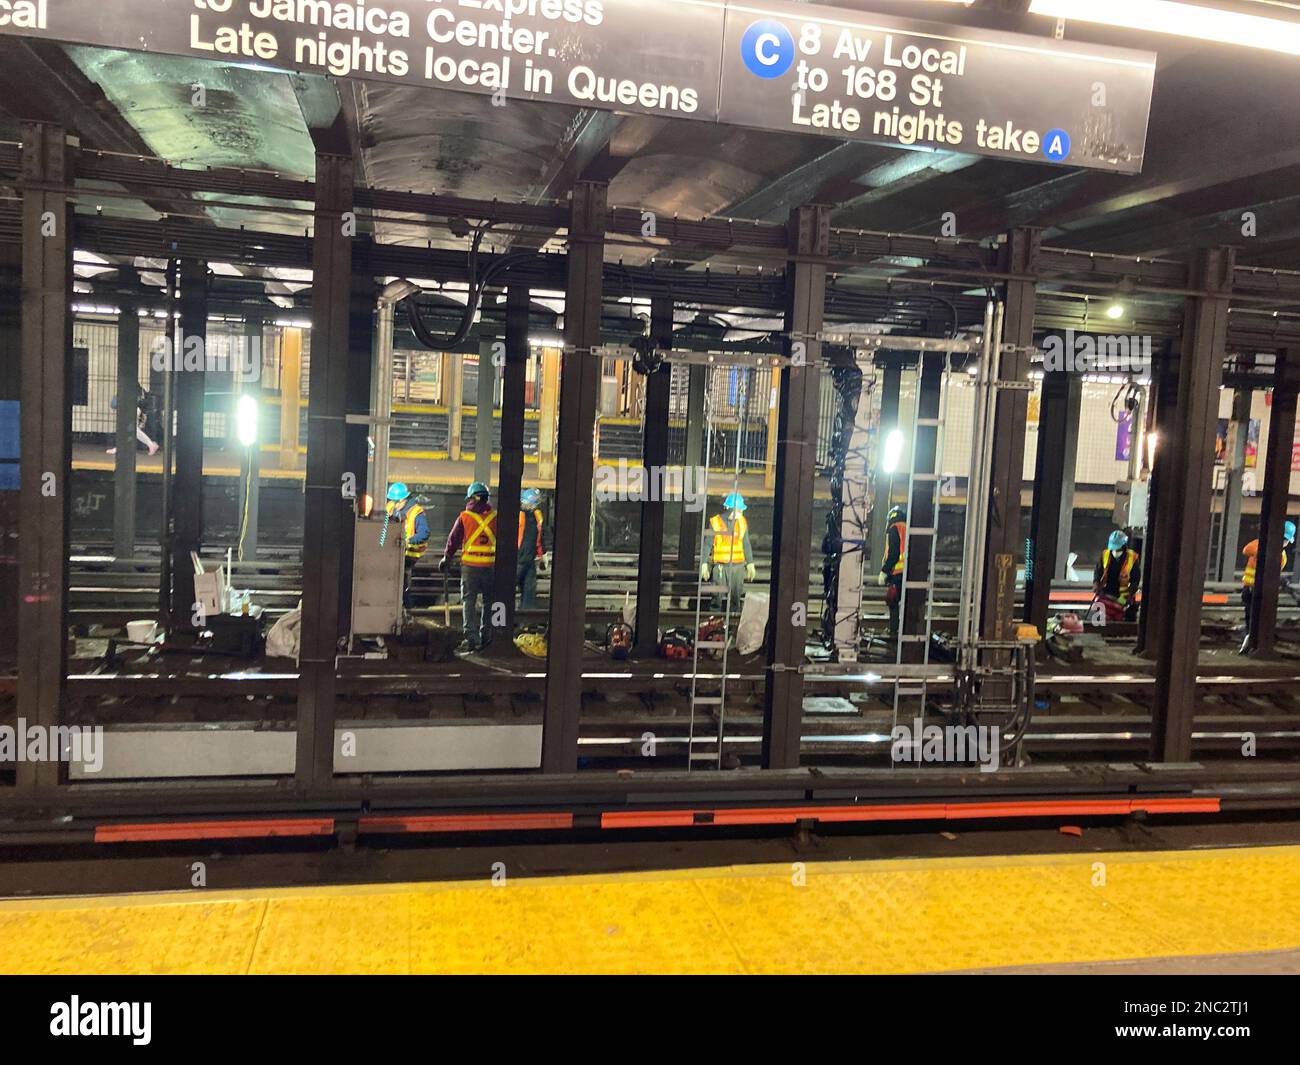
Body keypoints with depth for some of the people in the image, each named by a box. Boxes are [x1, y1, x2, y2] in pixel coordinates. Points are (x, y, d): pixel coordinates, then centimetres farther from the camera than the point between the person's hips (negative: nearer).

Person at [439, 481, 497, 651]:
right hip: (491, 565, 2)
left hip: (470, 565, -2)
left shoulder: (465, 516, -2)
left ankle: (472, 639, -5)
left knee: (469, 601, 2)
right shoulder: (495, 517, 3)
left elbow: (453, 540, 4)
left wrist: (446, 558, 17)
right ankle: (486, 637, 19)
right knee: (489, 602, 14)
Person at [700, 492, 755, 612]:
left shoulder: (742, 522, 6)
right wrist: (704, 564, -4)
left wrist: (750, 564, 10)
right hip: (720, 566, -2)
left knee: (737, 597, -1)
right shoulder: (715, 522, -4)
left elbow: (746, 545, 12)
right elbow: (707, 545, 0)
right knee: (722, 598, 0)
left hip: (737, 566, 2)